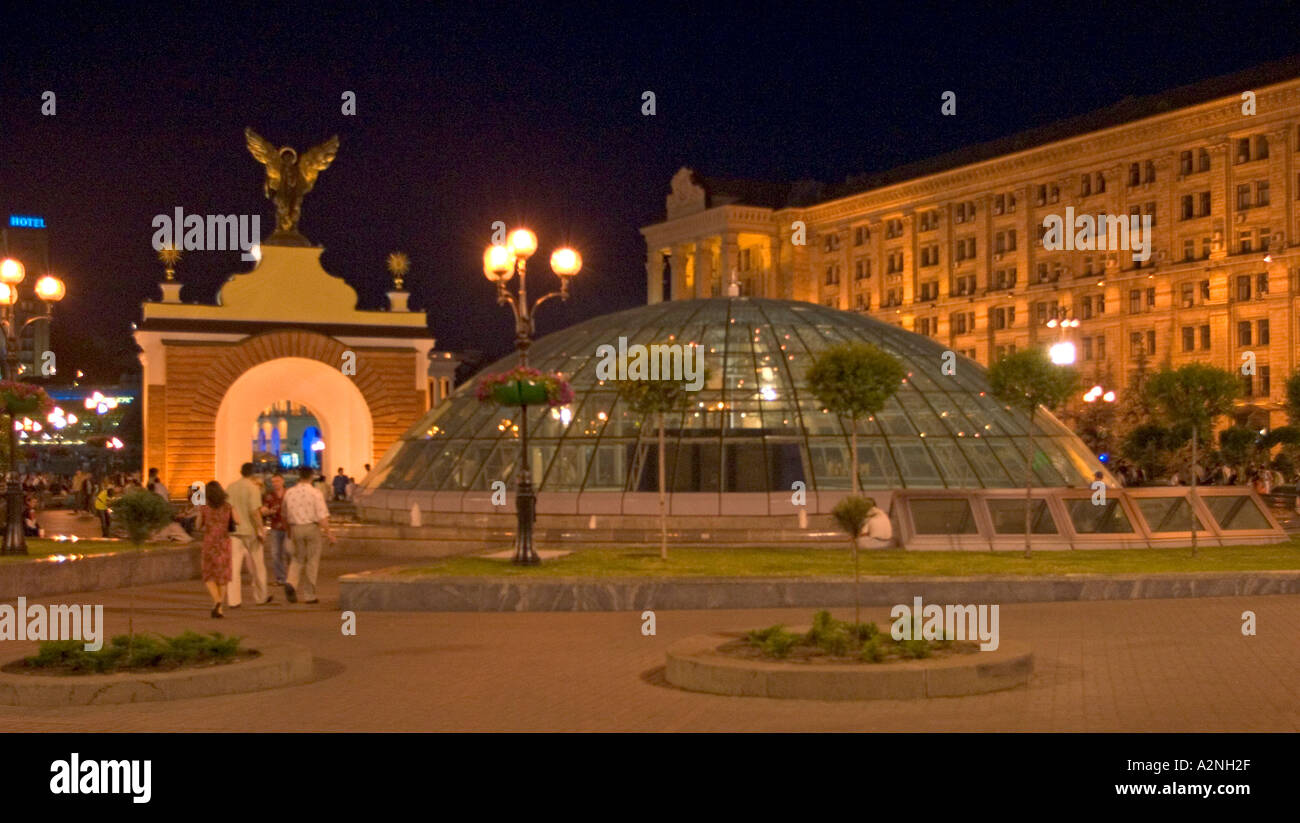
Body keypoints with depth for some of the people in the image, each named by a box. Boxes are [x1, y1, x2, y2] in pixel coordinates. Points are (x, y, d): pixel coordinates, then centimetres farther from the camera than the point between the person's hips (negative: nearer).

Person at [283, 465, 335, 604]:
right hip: (312, 527, -3)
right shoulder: (315, 492, -7)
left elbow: (286, 515, 15)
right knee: (312, 561, 5)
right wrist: (328, 532, -10)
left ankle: (291, 583, -11)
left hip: (295, 528, 3)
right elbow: (322, 515, -14)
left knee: (297, 560, 16)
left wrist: (289, 531, 29)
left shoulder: (289, 493, 5)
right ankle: (309, 595, 7)